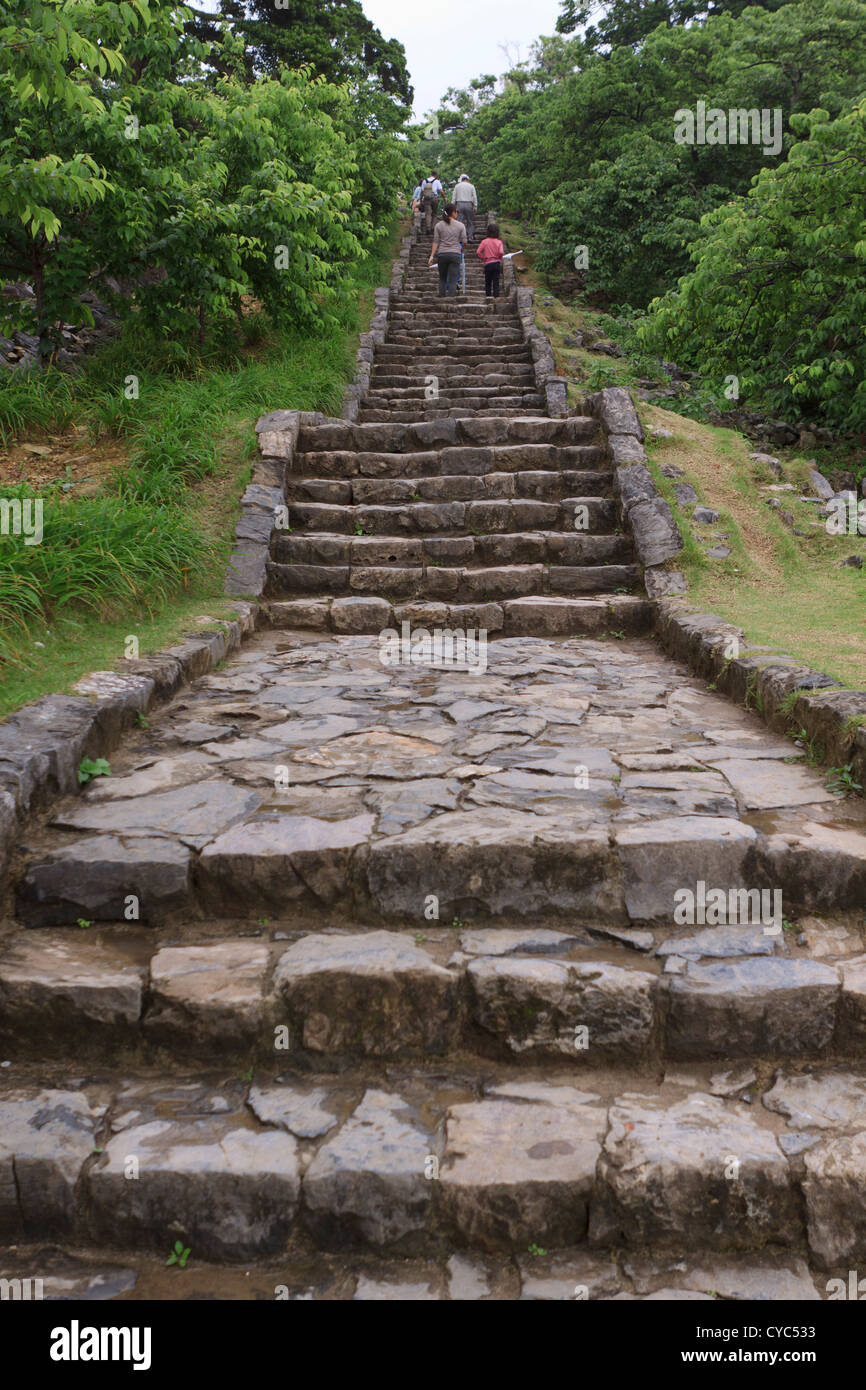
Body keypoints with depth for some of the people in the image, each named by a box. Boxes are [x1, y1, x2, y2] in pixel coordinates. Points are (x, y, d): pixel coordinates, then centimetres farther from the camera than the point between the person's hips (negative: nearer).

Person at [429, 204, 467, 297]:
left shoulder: (438, 225, 4)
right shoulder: (460, 225, 1)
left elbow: (435, 242, 0)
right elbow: (464, 242, 0)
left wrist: (432, 256, 2)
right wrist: (461, 249, 21)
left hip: (442, 254, 2)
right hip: (455, 254, -2)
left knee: (442, 279, 14)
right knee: (453, 279, -3)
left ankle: (442, 297, 13)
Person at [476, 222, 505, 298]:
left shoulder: (485, 241, -2)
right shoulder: (499, 242, -1)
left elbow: (478, 252, -8)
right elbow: (501, 252, -15)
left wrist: (483, 258, 6)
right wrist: (499, 258, 4)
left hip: (488, 264, 0)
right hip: (497, 263, 0)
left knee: (488, 281, 13)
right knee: (496, 281, 3)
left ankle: (488, 295, 9)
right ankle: (496, 296, -3)